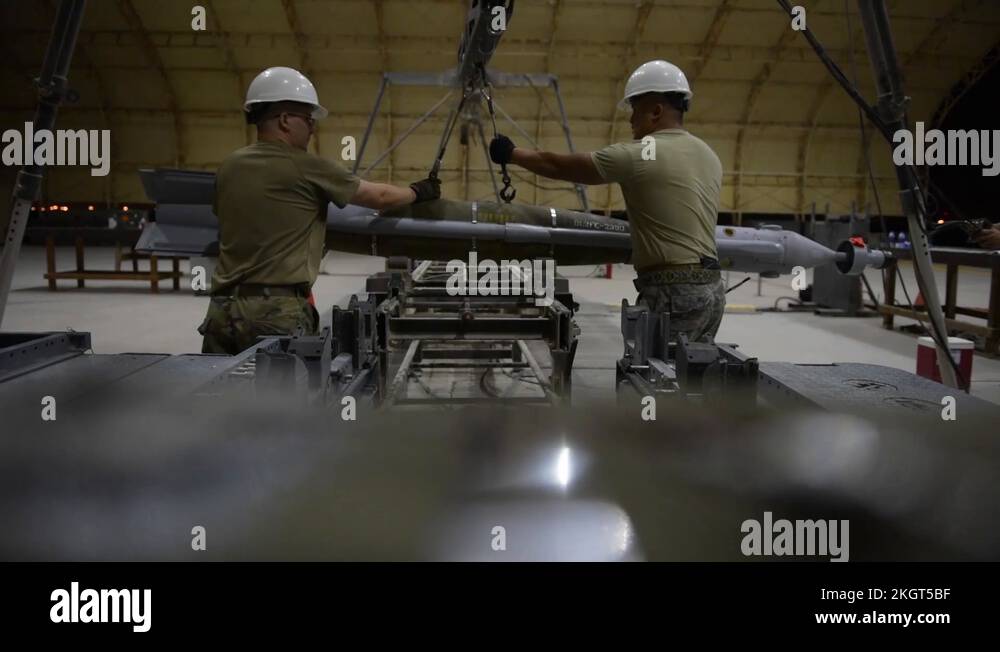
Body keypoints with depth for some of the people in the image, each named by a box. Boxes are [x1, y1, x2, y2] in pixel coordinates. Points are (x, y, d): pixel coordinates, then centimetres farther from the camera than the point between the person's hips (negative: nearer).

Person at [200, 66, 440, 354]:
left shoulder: (229, 167, 11)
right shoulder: (306, 167, -7)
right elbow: (379, 197, 3)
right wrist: (419, 191, 22)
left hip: (223, 308, 6)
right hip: (276, 311, -6)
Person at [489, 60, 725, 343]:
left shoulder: (639, 155, -10)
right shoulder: (709, 157, 14)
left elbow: (560, 166, -3)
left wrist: (511, 154, 11)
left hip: (674, 292, -9)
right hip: (712, 288, 9)